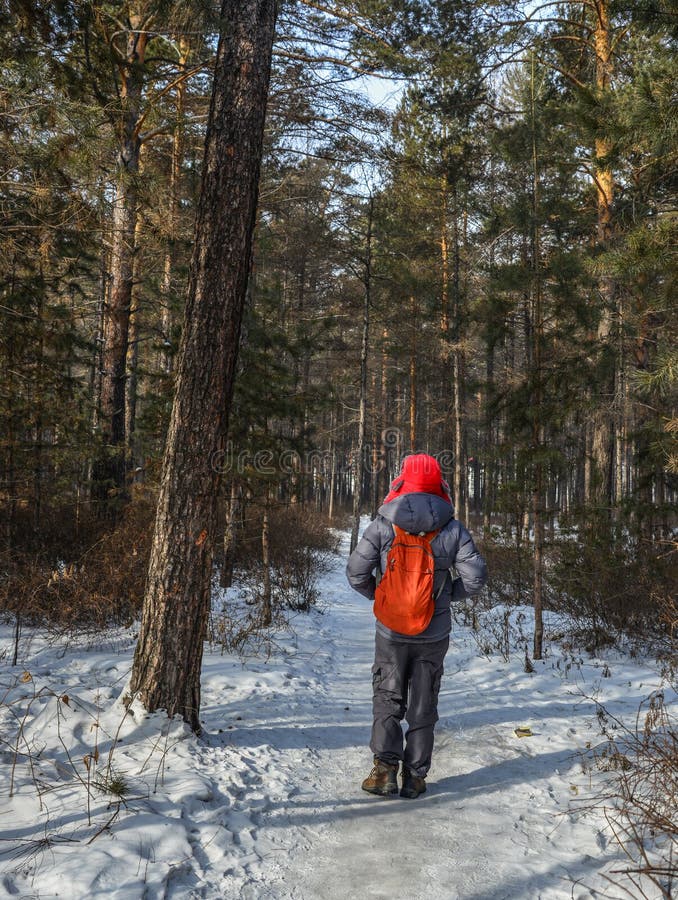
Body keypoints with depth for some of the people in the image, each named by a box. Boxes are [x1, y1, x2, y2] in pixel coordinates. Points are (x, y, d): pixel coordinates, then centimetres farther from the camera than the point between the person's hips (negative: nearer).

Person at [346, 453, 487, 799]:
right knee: (423, 706, 13)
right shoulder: (453, 529, -8)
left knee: (387, 699, 14)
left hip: (391, 631, -1)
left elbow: (356, 573, -9)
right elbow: (475, 577, -7)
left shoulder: (382, 525, -10)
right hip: (434, 634, 1)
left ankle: (385, 769, 3)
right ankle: (415, 777, 17)